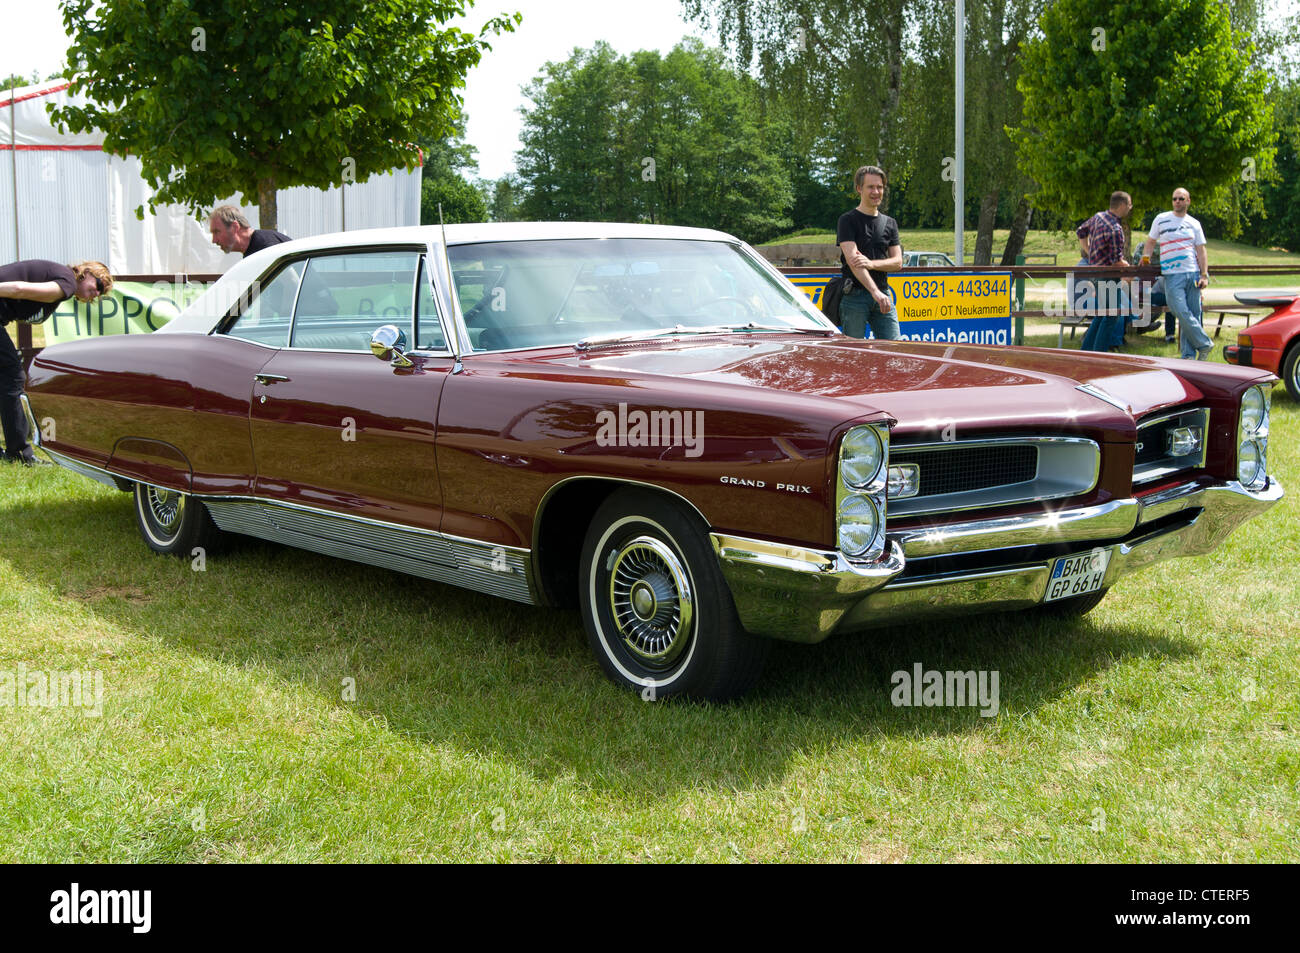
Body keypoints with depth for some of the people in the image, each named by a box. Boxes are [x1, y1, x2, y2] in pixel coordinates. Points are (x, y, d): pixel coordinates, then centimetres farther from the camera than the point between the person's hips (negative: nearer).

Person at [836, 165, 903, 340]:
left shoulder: (890, 223, 16)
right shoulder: (848, 220, -1)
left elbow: (898, 261, 9)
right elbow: (852, 259, -13)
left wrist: (871, 264, -14)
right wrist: (875, 292, -24)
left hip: (882, 295, 5)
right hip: (855, 296, -5)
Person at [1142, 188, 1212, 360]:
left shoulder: (1194, 224, 12)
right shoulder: (1161, 219, 9)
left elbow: (1201, 251, 11)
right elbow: (1150, 242, 17)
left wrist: (1204, 275, 1)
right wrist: (1145, 257, -2)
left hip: (1193, 273, 2)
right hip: (1172, 275, -2)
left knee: (1194, 314, 0)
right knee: (1181, 312, -16)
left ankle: (1188, 354, 6)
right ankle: (1204, 344, -3)